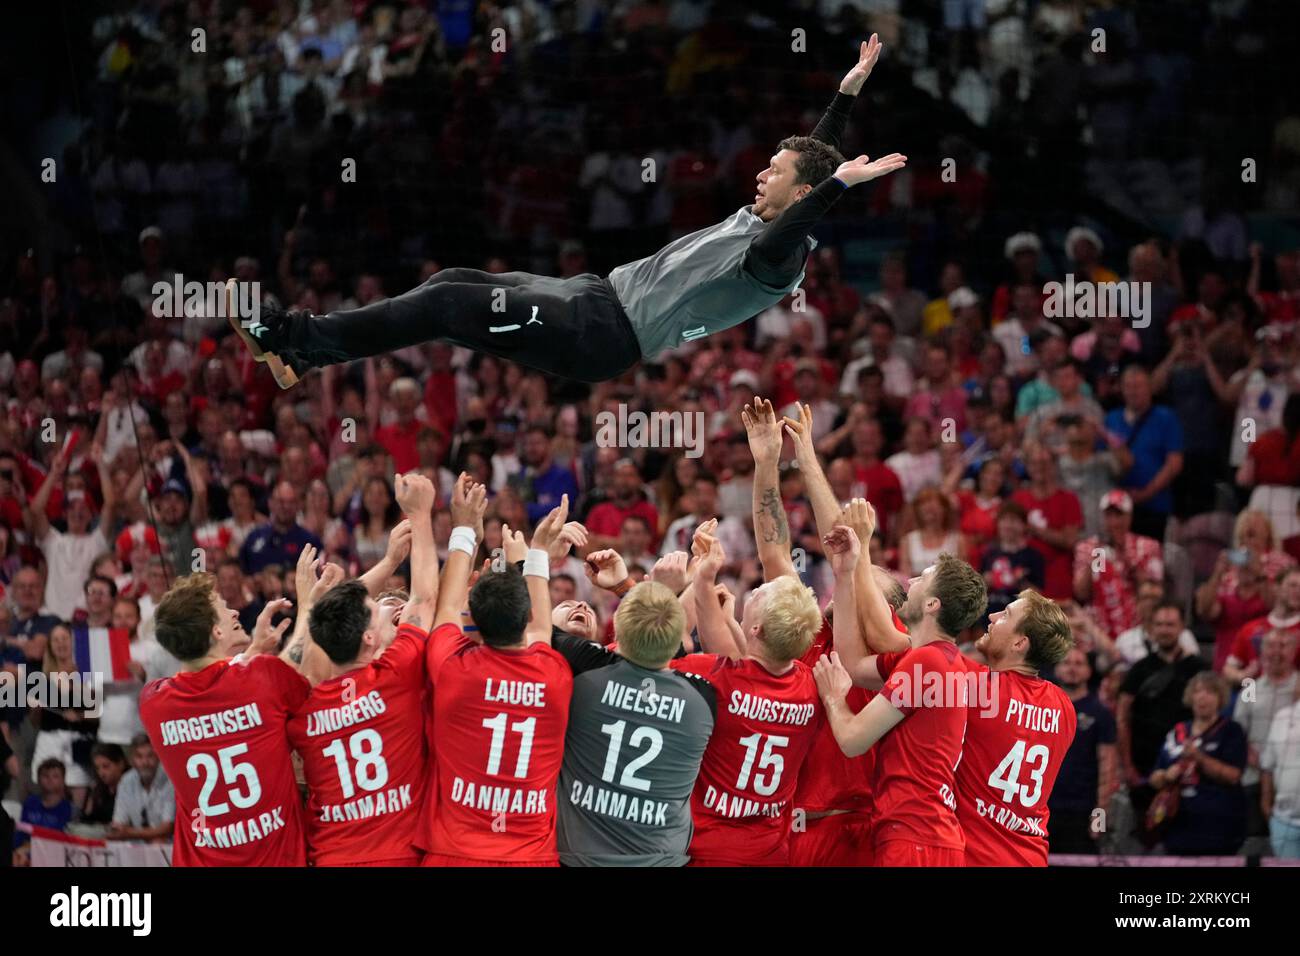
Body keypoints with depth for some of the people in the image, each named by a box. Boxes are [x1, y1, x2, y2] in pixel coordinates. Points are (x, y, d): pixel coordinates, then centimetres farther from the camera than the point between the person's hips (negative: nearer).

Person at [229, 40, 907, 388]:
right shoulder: (755, 216, 14)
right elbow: (811, 153, 25)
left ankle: (294, 337, -13)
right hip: (602, 294, 10)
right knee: (453, 285, 4)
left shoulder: (780, 258, -15)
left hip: (604, 337, -10)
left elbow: (768, 248, -39)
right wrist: (850, 90, 23)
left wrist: (840, 182, -46)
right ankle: (302, 346, 4)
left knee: (450, 306, -16)